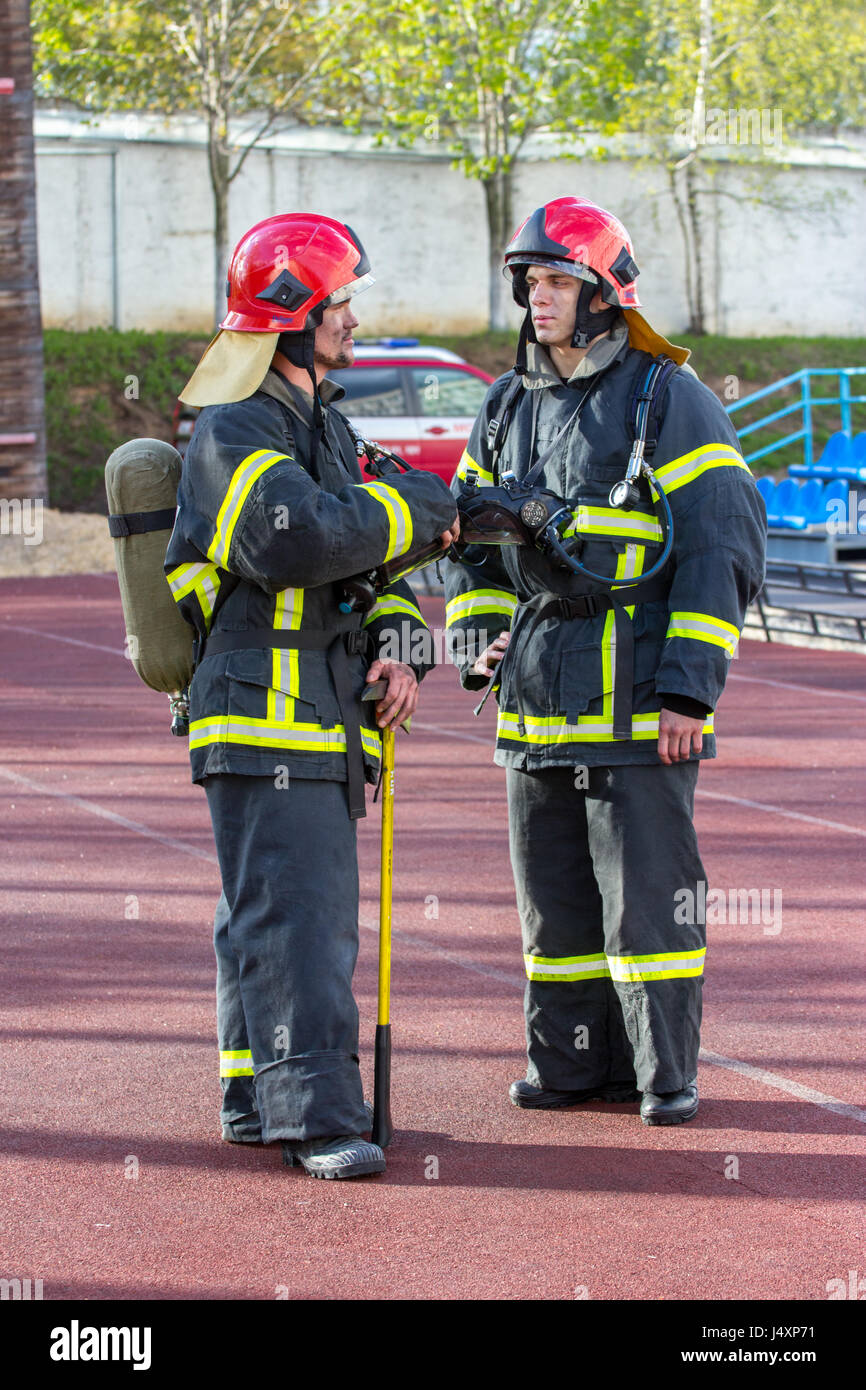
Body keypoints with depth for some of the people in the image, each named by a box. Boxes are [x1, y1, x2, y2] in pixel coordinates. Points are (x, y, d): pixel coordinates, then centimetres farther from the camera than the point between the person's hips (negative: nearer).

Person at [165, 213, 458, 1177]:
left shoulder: (323, 425, 19)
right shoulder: (233, 432, -12)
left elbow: (367, 554, 19)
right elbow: (298, 539, -29)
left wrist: (396, 645, 0)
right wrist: (418, 508, -16)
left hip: (324, 722, 10)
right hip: (264, 719, -10)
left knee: (269, 917, 15)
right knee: (294, 917, -13)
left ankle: (256, 1098, 24)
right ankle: (318, 1116, -15)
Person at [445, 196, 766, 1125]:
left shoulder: (669, 402, -6)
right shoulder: (509, 408, 13)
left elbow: (724, 546, -9)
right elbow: (468, 532, 24)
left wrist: (691, 688, -14)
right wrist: (477, 642, 8)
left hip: (637, 691, -6)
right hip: (537, 691, 6)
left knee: (646, 889, -5)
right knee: (553, 891, 10)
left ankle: (668, 1072, 4)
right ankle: (571, 1061, 20)